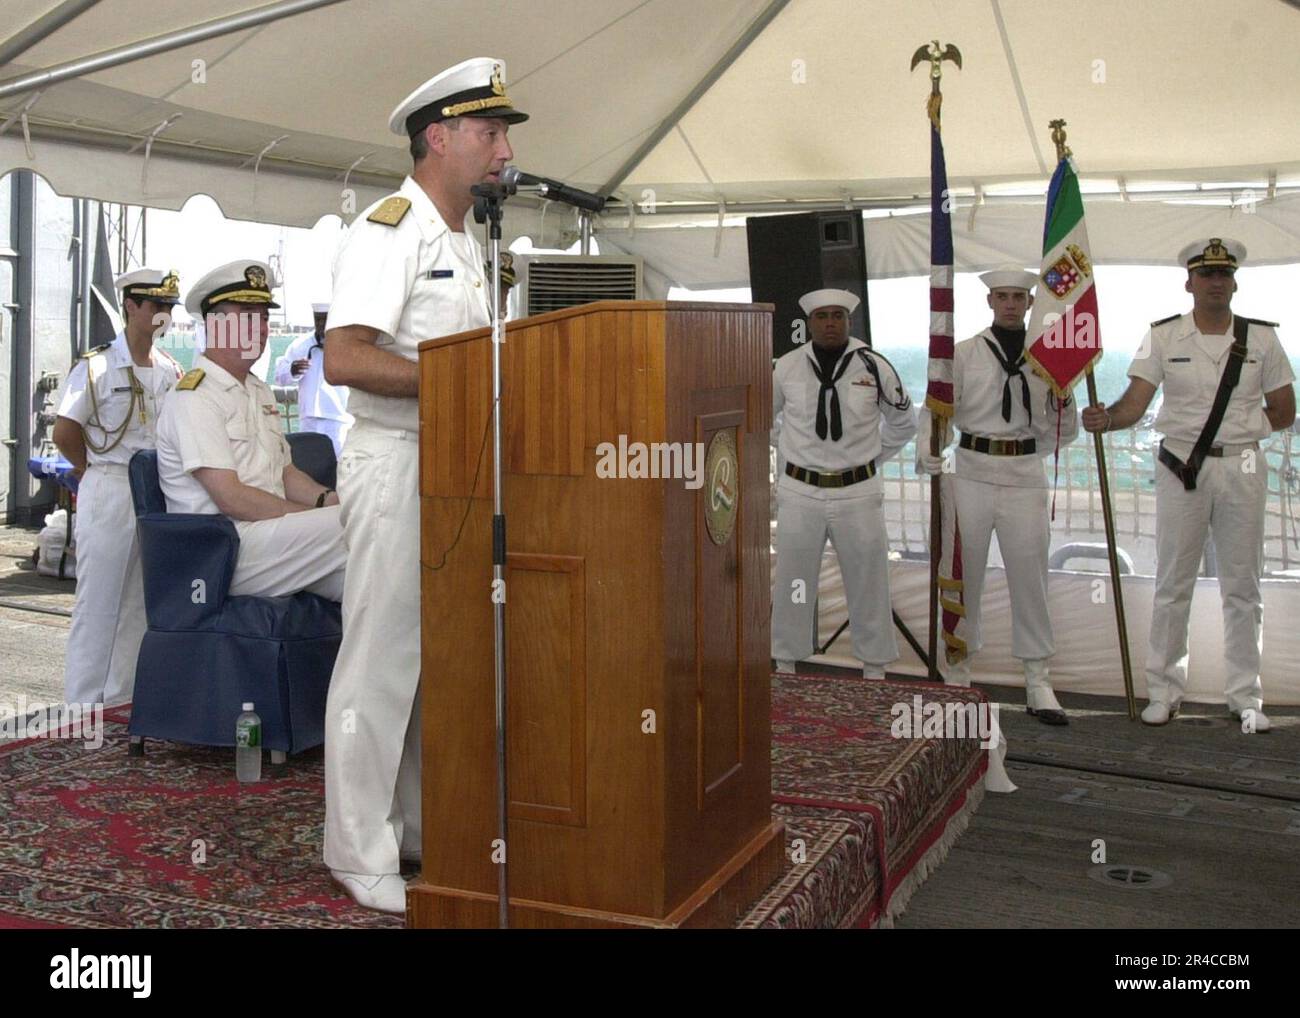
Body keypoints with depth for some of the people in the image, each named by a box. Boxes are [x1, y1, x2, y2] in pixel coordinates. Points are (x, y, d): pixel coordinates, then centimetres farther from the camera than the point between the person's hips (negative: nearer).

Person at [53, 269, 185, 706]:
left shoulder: (171, 371, 8)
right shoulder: (97, 367, -9)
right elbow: (65, 433, -7)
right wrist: (99, 475, 3)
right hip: (109, 494, -5)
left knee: (140, 602, 11)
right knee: (99, 601, 0)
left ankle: (121, 701, 22)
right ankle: (84, 704, 10)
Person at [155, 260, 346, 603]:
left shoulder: (260, 392, 22)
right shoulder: (194, 396, -8)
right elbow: (231, 499, -16)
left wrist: (328, 499, 1)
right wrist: (320, 514, -14)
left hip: (274, 533, 8)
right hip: (225, 547, -8)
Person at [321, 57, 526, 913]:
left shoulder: (470, 245, 19)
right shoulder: (388, 231, -12)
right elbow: (344, 359, -23)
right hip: (396, 463, -9)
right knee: (382, 657, -4)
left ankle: (422, 826, 26)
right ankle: (360, 852, 7)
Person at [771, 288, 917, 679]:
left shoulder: (874, 366, -4)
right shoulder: (787, 367, -3)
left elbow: (904, 422, 11)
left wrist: (872, 457, 10)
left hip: (857, 493, 0)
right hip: (800, 492, 1)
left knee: (869, 584, 8)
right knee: (792, 585, 9)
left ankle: (875, 670, 22)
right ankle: (785, 668, 24)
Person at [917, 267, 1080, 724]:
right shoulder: (963, 354, 3)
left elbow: (1062, 433, 7)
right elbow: (936, 410, -1)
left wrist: (1061, 399, -12)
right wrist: (927, 451, -20)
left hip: (1025, 475, 1)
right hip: (973, 472, -1)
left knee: (1030, 576, 1)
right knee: (963, 575, 6)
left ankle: (1037, 682, 12)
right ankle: (958, 675, 20)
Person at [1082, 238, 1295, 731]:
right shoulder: (1164, 336, 1)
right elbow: (1135, 403, -10)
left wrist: (1241, 430, -1)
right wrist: (1106, 419, -29)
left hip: (1243, 470, 1)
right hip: (1180, 468, -1)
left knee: (1242, 587, 6)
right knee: (1173, 585, 3)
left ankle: (1245, 697, 15)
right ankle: (1164, 690, 13)